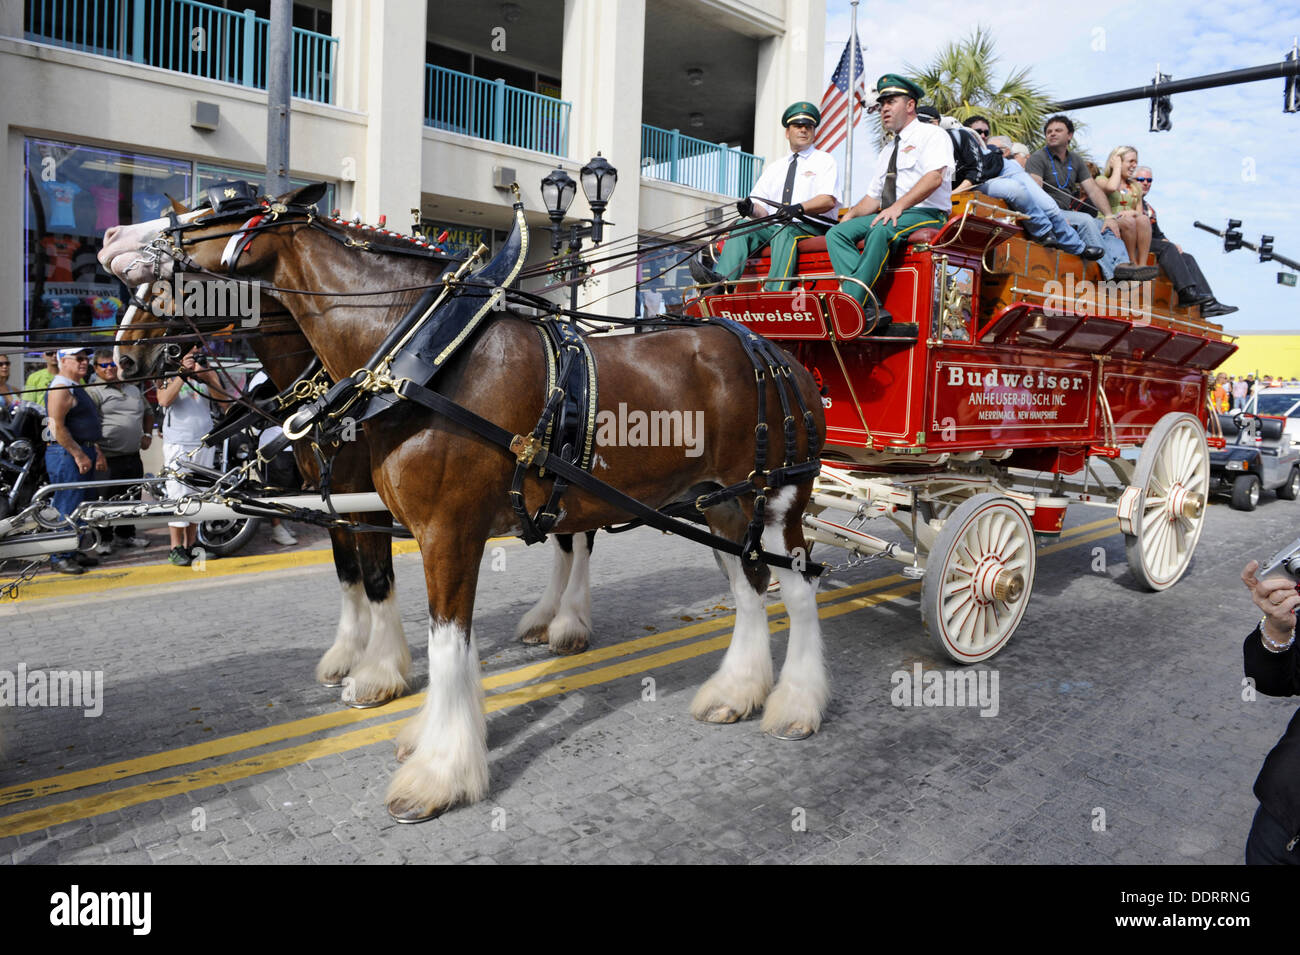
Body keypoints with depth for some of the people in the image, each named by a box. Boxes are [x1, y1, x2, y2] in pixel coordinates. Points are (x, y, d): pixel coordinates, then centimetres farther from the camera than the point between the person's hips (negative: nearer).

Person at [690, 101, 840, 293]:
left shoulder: (825, 161, 11)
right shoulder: (774, 168, 26)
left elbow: (829, 200, -7)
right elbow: (763, 210, 15)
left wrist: (799, 208, -25)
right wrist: (752, 209, -10)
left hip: (812, 228, -5)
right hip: (773, 227, 5)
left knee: (785, 231, -35)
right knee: (742, 226, -19)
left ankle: (774, 293, -51)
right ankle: (721, 281, -40)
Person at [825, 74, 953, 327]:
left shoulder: (932, 134, 4)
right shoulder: (885, 153, 28)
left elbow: (934, 177, -14)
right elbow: (873, 197, 24)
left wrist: (898, 206, -26)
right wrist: (850, 215, 3)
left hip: (925, 214, -7)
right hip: (888, 215, 8)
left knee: (881, 230, -38)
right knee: (836, 234, -16)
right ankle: (869, 308, -32)